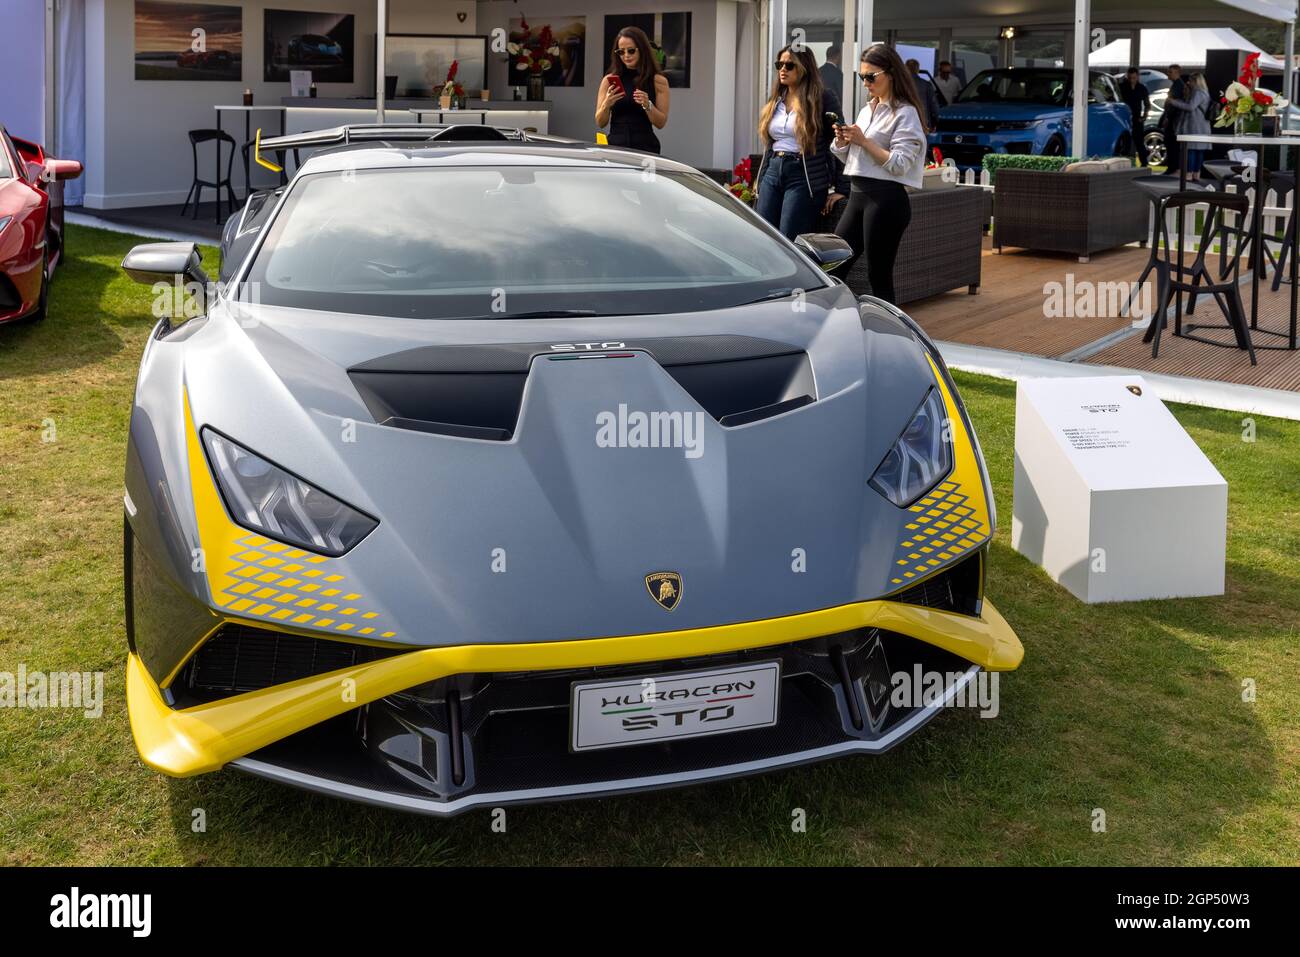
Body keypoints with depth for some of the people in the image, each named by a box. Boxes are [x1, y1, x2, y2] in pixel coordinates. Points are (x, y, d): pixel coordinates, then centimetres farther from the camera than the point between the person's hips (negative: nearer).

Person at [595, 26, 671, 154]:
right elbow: (600, 123, 7)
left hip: (645, 145, -1)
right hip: (615, 144, 1)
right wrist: (606, 104, -12)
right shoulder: (609, 80, 6)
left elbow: (661, 123, 1)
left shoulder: (658, 81, 3)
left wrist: (647, 105, -15)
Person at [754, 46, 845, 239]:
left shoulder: (823, 98, -4)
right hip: (772, 173, 6)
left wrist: (838, 188, -9)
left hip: (804, 178, -6)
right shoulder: (776, 100, 16)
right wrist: (759, 180, 19)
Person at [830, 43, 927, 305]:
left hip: (885, 198, -8)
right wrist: (842, 141, 4)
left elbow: (899, 164, -15)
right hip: (858, 195, 8)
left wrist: (863, 141, -17)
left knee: (879, 276, -4)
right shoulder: (867, 110, 18)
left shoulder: (905, 113, -7)